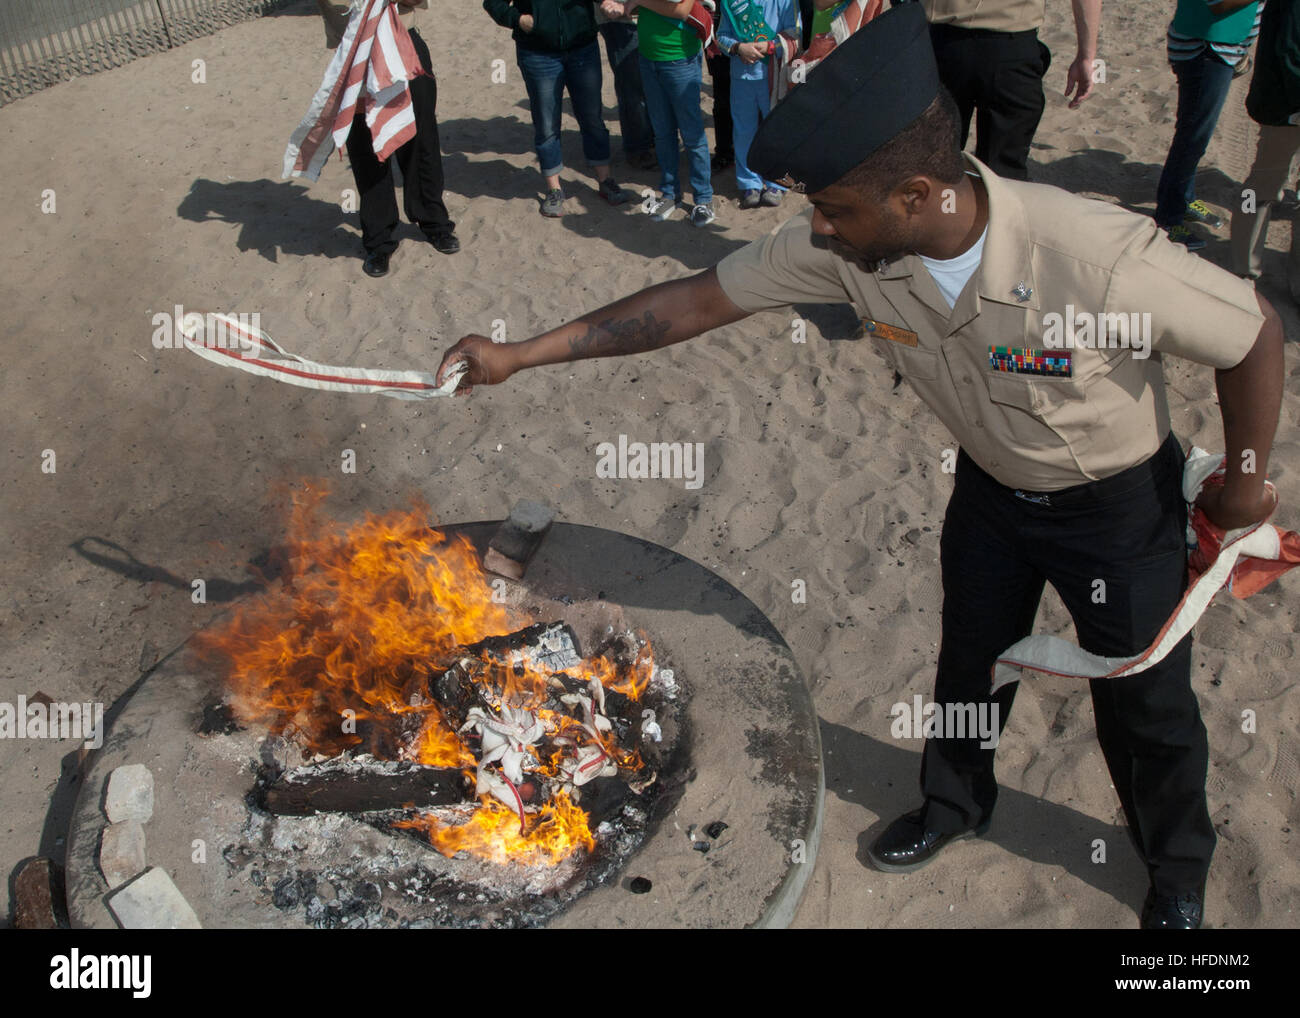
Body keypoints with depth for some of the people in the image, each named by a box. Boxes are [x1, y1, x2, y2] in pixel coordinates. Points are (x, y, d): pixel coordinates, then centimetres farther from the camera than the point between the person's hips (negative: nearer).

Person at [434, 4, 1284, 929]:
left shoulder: (1101, 259, -40)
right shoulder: (845, 246, -26)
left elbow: (1256, 334, -23)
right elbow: (697, 301, -18)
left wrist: (1245, 485, -9)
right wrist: (521, 355, -18)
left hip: (1122, 505, -3)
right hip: (992, 489, 4)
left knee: (1146, 703, 14)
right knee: (970, 665, 22)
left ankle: (1179, 867, 46)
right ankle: (956, 802, 54)